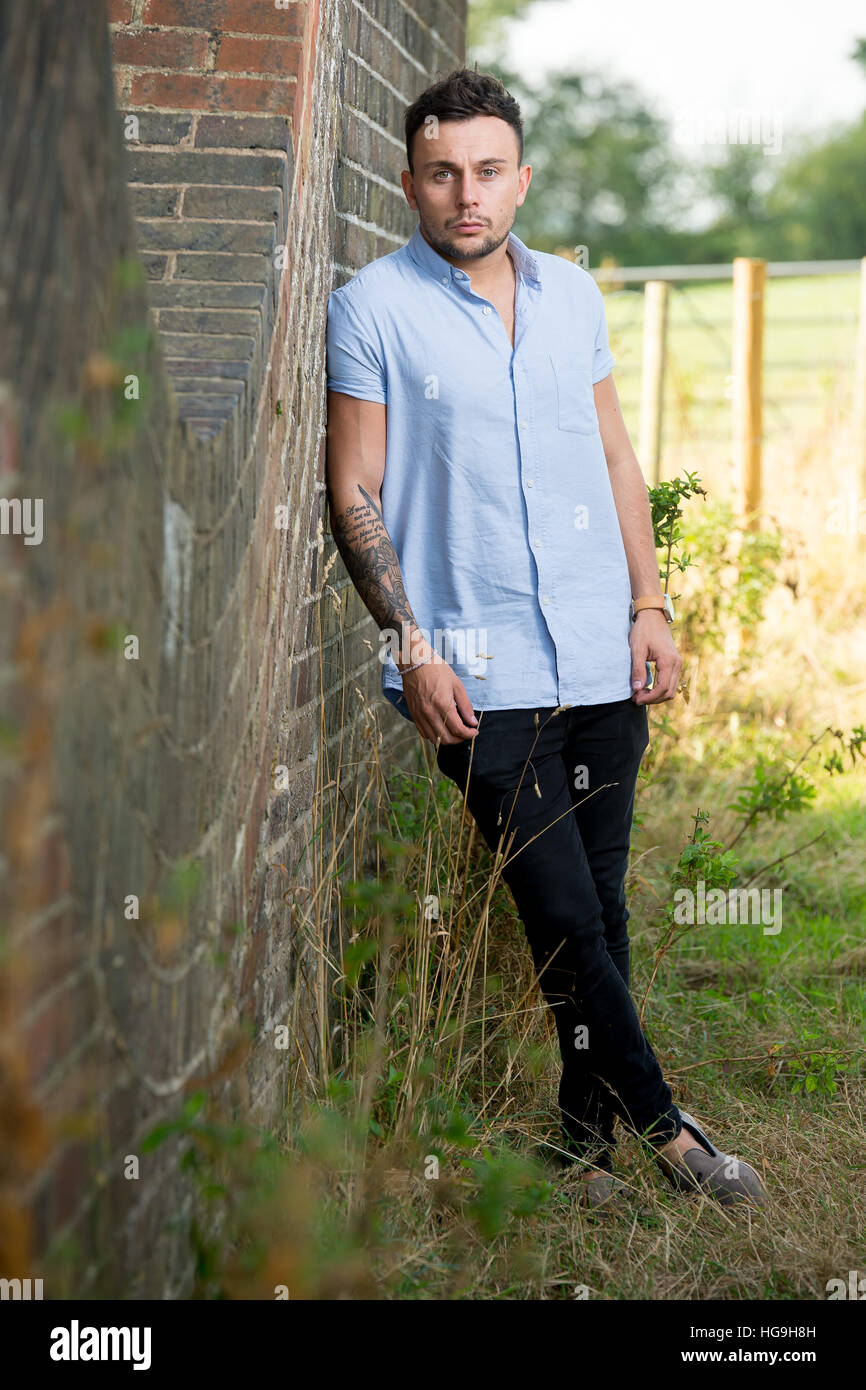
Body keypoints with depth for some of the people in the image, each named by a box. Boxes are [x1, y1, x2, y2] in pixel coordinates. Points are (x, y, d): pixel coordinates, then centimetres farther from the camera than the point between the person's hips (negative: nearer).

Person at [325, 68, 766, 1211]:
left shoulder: (573, 293, 11)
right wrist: (413, 648, -9)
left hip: (602, 660, 5)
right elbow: (355, 494, -3)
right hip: (482, 674, -4)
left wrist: (651, 606, 9)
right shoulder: (372, 309, -3)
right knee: (565, 917, -5)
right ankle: (662, 1124, 11)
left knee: (598, 909, 8)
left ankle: (588, 1136, 22)